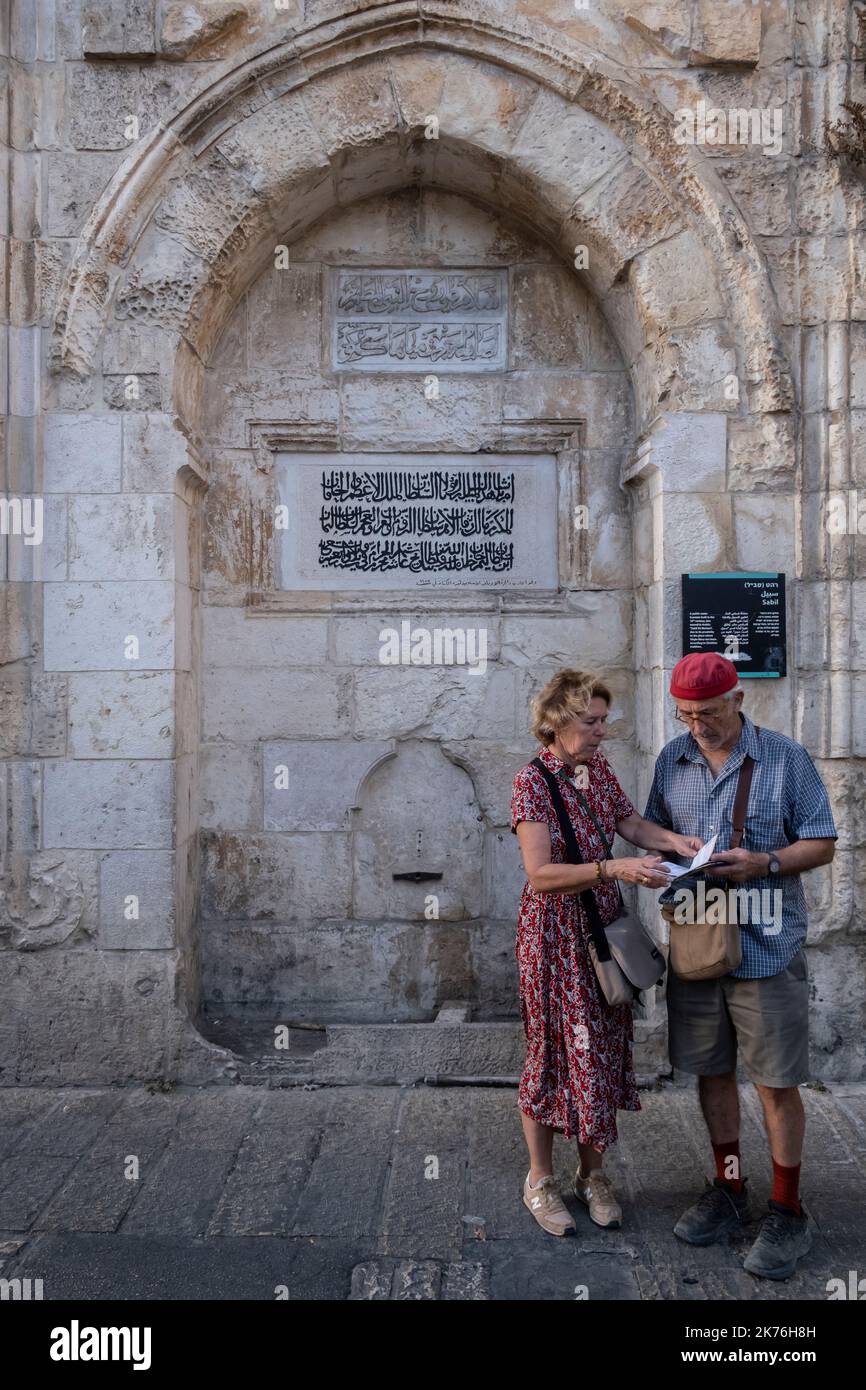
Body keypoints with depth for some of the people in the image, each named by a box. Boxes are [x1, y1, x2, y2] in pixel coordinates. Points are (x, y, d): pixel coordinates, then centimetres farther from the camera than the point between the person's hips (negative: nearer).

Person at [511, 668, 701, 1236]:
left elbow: (632, 824, 13)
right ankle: (541, 1177, 24)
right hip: (555, 934, -6)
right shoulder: (532, 782, -18)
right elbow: (541, 874, -24)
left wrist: (673, 841, -6)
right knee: (556, 1050, 5)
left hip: (604, 928, 6)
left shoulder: (599, 768, 3)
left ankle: (591, 1171, 30)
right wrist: (612, 869, -33)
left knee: (603, 1045, 12)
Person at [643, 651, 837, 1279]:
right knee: (713, 1072, 15)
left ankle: (788, 1212, 21)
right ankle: (730, 1190, 33)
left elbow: (822, 844, -3)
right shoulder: (671, 760, 6)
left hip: (767, 947, -4)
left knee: (777, 1084, 3)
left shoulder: (786, 758, -5)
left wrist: (765, 863, -19)